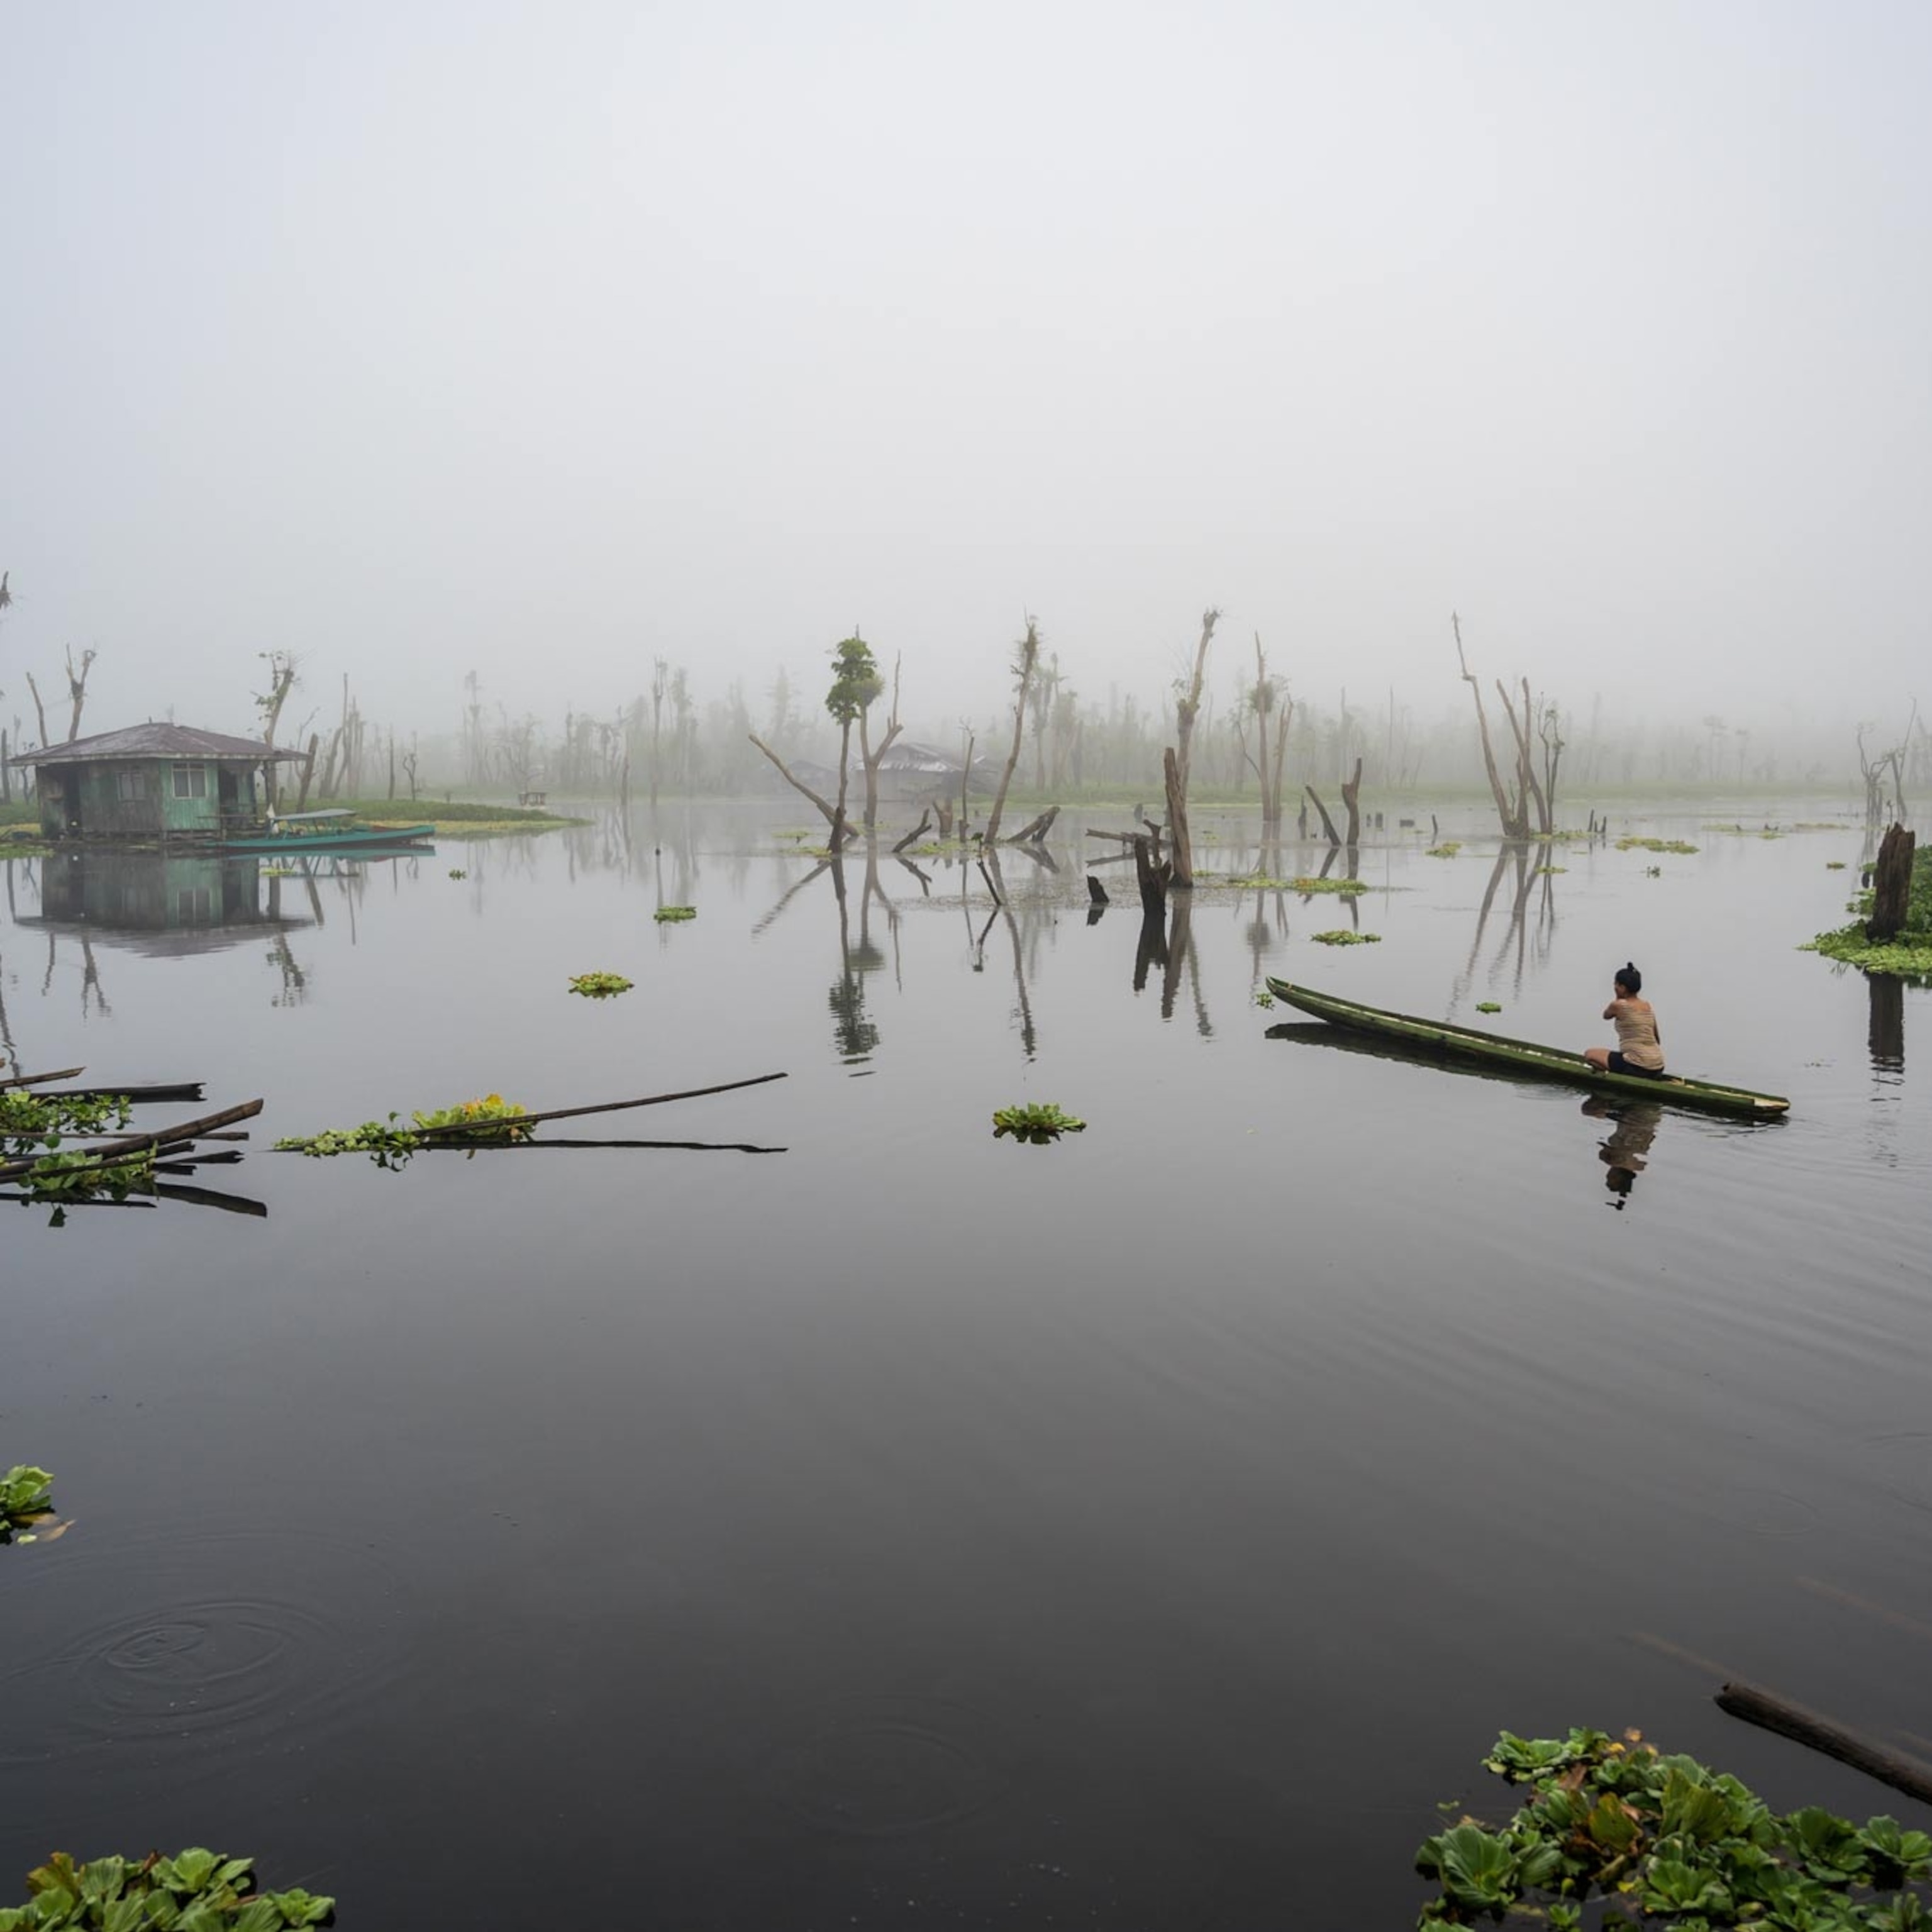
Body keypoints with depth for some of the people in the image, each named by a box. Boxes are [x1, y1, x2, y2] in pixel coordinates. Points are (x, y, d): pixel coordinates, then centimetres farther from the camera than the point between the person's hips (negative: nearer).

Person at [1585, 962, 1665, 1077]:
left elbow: (1606, 1015, 16)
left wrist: (1618, 998, 13)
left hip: (1637, 1067, -7)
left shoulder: (1618, 1006, -9)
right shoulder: (1648, 1006, 12)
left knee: (1589, 1054, 5)